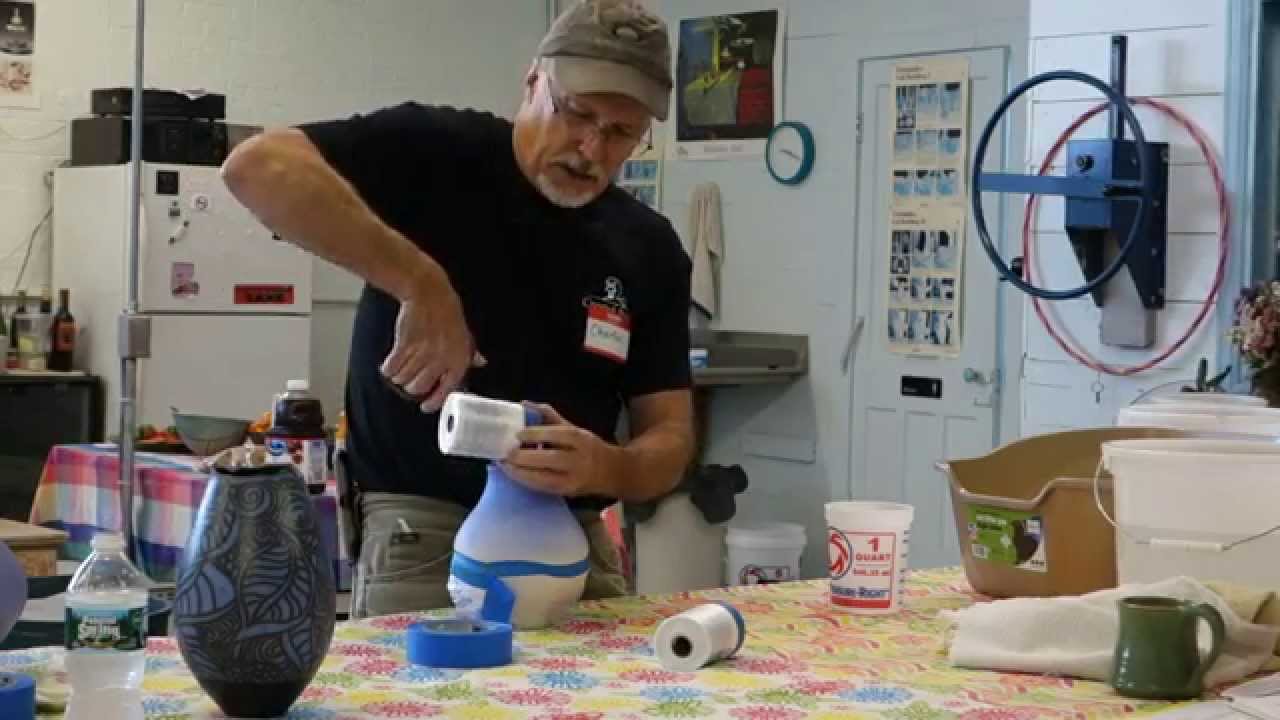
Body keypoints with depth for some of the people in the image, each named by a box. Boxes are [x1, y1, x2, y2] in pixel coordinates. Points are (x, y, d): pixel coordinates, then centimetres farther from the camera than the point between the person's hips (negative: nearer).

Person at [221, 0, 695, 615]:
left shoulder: (650, 250, 4)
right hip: (421, 534, -4)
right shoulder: (433, 153, -9)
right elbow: (257, 167, -24)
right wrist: (422, 283, -29)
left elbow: (669, 438, 2)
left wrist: (604, 469, -22)